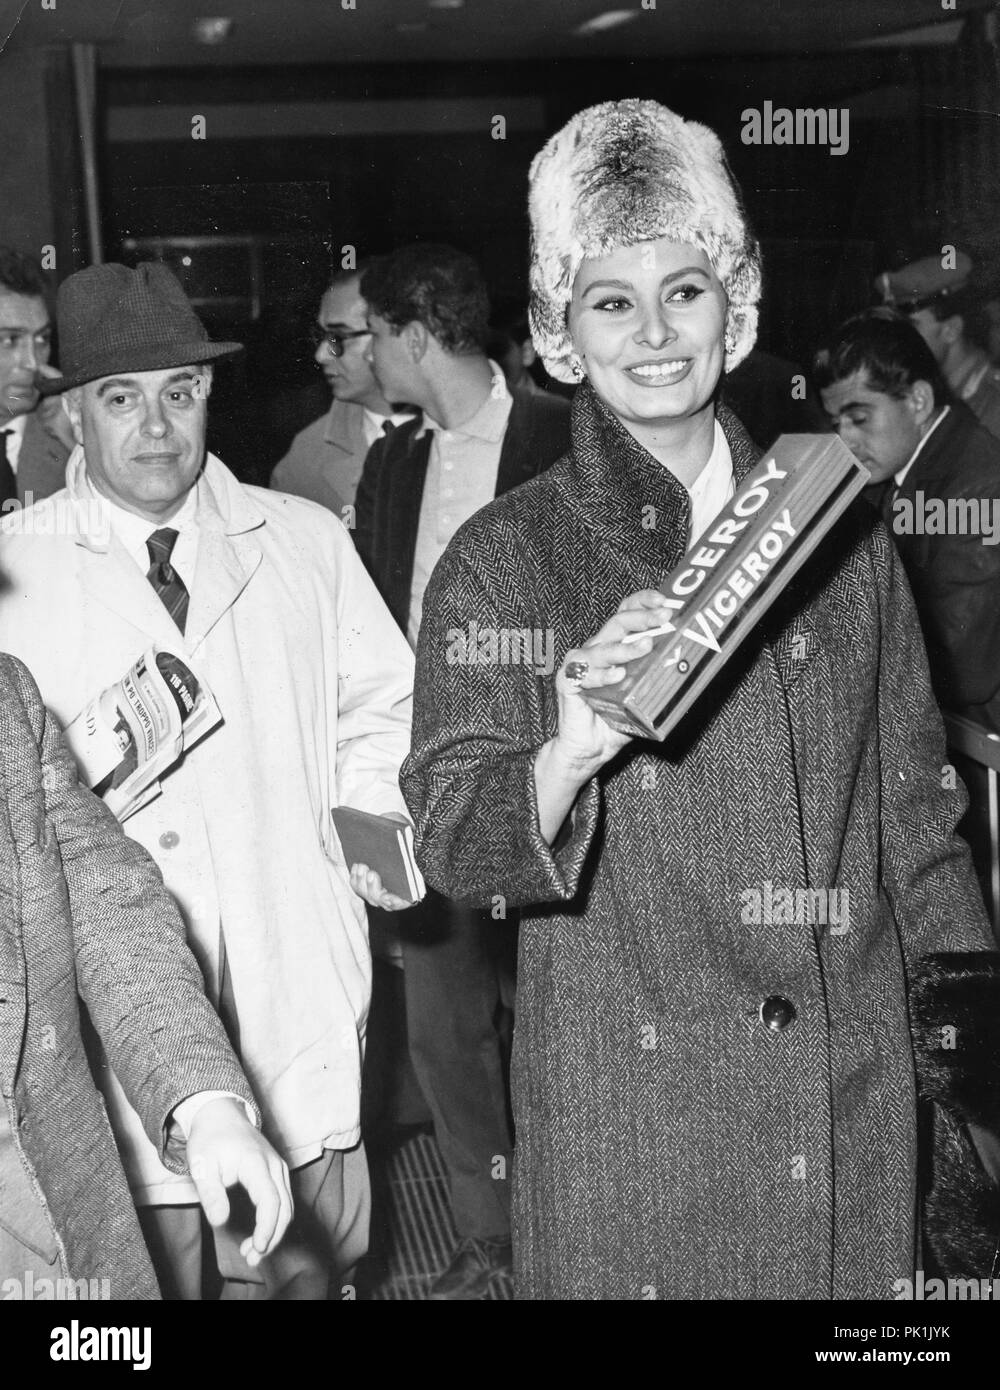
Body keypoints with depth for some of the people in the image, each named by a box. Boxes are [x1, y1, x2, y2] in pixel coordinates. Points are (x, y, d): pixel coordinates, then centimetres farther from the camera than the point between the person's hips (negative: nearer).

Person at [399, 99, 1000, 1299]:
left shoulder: (837, 531, 5)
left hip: (852, 1099, 3)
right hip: (621, 1108, -2)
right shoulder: (503, 561, -3)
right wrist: (569, 753, -29)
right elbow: (448, 844, -10)